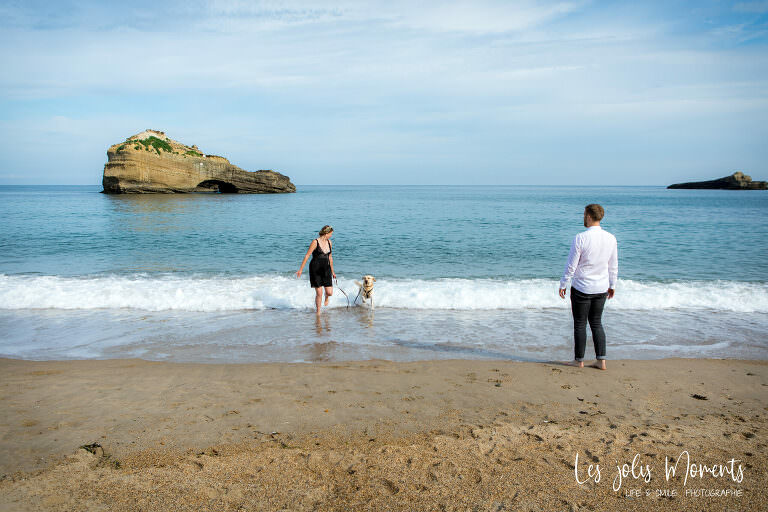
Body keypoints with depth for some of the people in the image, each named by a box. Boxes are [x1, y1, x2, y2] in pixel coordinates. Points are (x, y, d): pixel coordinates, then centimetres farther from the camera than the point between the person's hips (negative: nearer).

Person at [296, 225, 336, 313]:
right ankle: (318, 312, 16)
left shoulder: (329, 242, 9)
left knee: (330, 292, -2)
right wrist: (300, 270, -11)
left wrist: (332, 271, 23)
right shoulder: (315, 242, -9)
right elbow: (307, 256, -9)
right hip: (315, 270, -5)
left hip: (326, 269, 5)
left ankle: (326, 298, 36)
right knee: (319, 293, -3)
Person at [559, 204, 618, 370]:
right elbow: (614, 265, 8)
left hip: (581, 288, -5)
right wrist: (612, 285, 20)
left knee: (580, 324, 6)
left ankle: (579, 360, 15)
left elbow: (571, 265, -13)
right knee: (596, 323, 16)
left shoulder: (580, 238, -17)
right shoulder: (611, 238, -1)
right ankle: (601, 360, 14)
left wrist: (563, 284, -2)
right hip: (602, 288, 5)